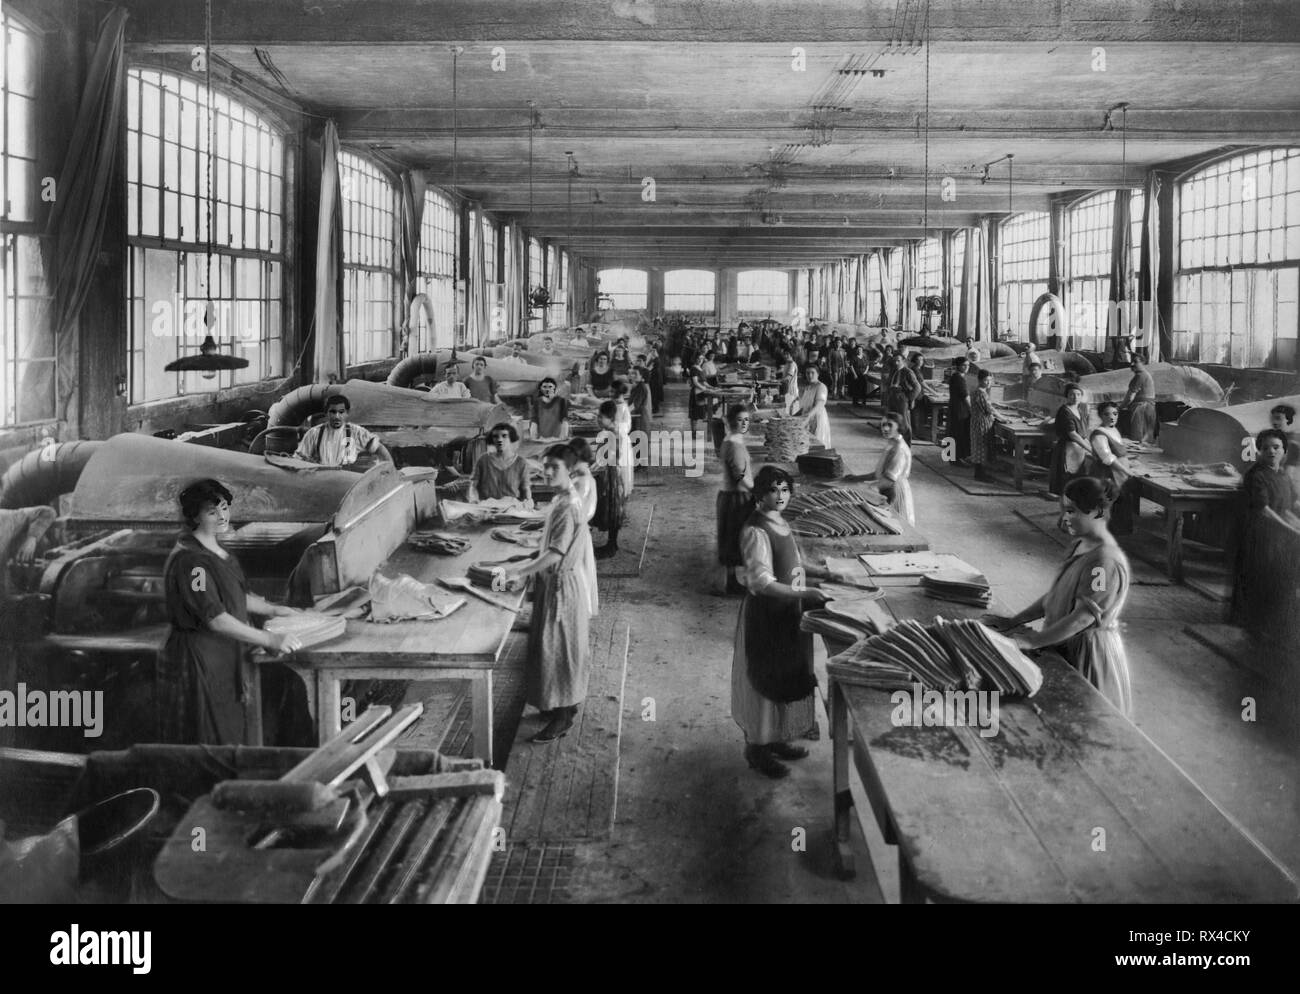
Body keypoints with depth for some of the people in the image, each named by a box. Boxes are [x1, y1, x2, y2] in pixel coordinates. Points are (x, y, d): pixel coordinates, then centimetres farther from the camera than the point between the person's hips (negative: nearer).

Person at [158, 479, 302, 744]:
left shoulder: (216, 550, 10)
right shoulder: (189, 560, -21)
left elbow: (237, 595, 26)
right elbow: (216, 619, -27)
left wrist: (272, 610, 19)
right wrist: (270, 640, -28)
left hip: (224, 659, 10)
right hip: (196, 661, -10)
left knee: (231, 737, 13)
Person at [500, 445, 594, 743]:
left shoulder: (568, 507, -23)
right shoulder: (559, 501, 8)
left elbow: (555, 554, -27)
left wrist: (520, 573, -25)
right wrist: (525, 566, 9)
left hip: (563, 585, -10)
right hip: (553, 581, 10)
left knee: (560, 650, -1)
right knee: (552, 648, 18)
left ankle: (563, 718, 8)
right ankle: (560, 705, 32)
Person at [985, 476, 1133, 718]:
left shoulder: (1106, 562, -23)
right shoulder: (1080, 546, 6)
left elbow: (1081, 619, -26)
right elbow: (1054, 596, 13)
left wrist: (1030, 642, -25)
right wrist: (1013, 621, 6)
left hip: (1088, 653, -9)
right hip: (1067, 646, 9)